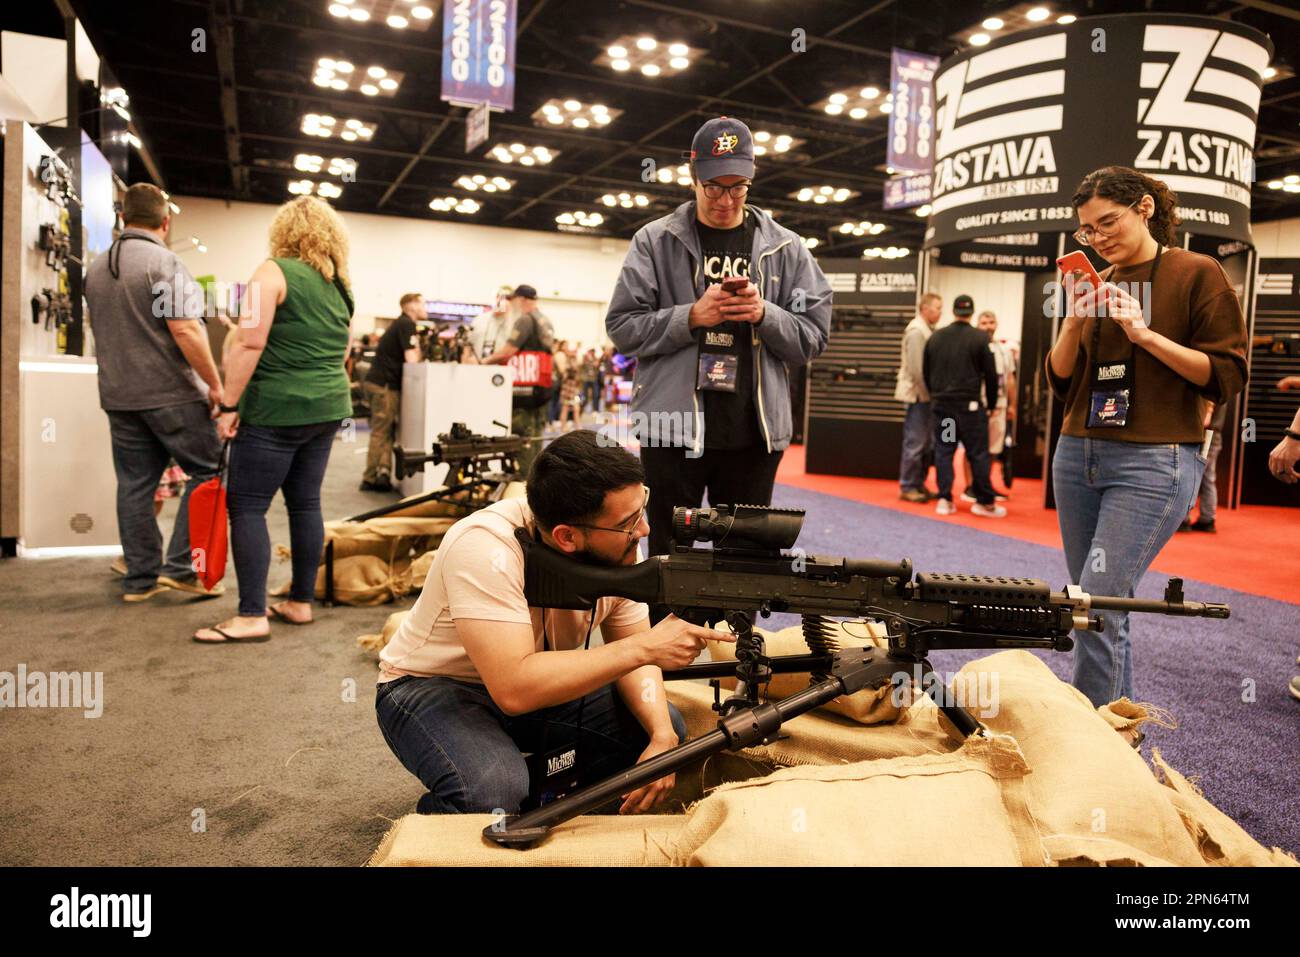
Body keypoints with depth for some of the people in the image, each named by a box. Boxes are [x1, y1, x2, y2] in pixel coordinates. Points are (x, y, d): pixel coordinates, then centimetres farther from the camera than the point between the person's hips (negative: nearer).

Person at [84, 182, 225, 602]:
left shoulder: (96, 269, 14)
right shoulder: (164, 261, -11)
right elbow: (184, 329, -19)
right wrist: (215, 384, -13)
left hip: (118, 395, 7)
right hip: (170, 393, -7)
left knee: (134, 485, 9)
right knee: (208, 473, 4)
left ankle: (140, 577, 15)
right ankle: (181, 566, -1)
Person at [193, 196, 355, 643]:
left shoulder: (274, 271, -9)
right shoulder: (340, 285, 12)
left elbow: (250, 343, -16)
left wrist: (229, 405, -13)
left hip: (276, 408, -7)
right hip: (327, 408, 7)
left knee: (247, 506, -2)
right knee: (305, 504, 11)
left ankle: (252, 616, -4)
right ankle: (301, 602, 17)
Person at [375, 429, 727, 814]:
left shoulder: (616, 546, -15)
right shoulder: (487, 549, -34)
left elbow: (630, 651, -5)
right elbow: (514, 688, -41)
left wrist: (663, 737, -23)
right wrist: (644, 648, -40)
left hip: (539, 680, 6)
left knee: (665, 727, -9)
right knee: (494, 791, -34)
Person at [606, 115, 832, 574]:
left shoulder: (785, 248, 8)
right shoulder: (655, 241, 4)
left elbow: (813, 337, 7)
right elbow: (622, 327, 0)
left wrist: (765, 315, -12)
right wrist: (691, 317, -14)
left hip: (755, 433, 2)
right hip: (674, 430, -1)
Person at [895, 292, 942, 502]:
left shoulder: (927, 330, 15)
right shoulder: (916, 330, -14)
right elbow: (916, 368, -19)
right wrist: (928, 394, -16)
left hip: (926, 396, 9)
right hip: (917, 395, -9)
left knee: (926, 444, 13)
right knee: (914, 443, -4)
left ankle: (918, 484, 21)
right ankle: (907, 487, 3)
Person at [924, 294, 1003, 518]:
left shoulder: (936, 337, 7)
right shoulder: (980, 338, -5)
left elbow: (926, 372, 13)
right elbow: (990, 374, -3)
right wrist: (991, 403, 9)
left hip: (941, 404, 4)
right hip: (969, 405, -4)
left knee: (943, 451, 7)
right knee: (978, 453, 2)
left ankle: (944, 499, 4)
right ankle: (985, 502, 7)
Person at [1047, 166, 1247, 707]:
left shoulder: (1198, 274, 1)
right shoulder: (1097, 286, 15)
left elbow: (1226, 376, -5)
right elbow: (1060, 382, 13)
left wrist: (1145, 333, -14)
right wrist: (1073, 322, -4)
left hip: (1154, 461, -6)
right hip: (1078, 455, 6)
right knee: (1110, 603, 8)